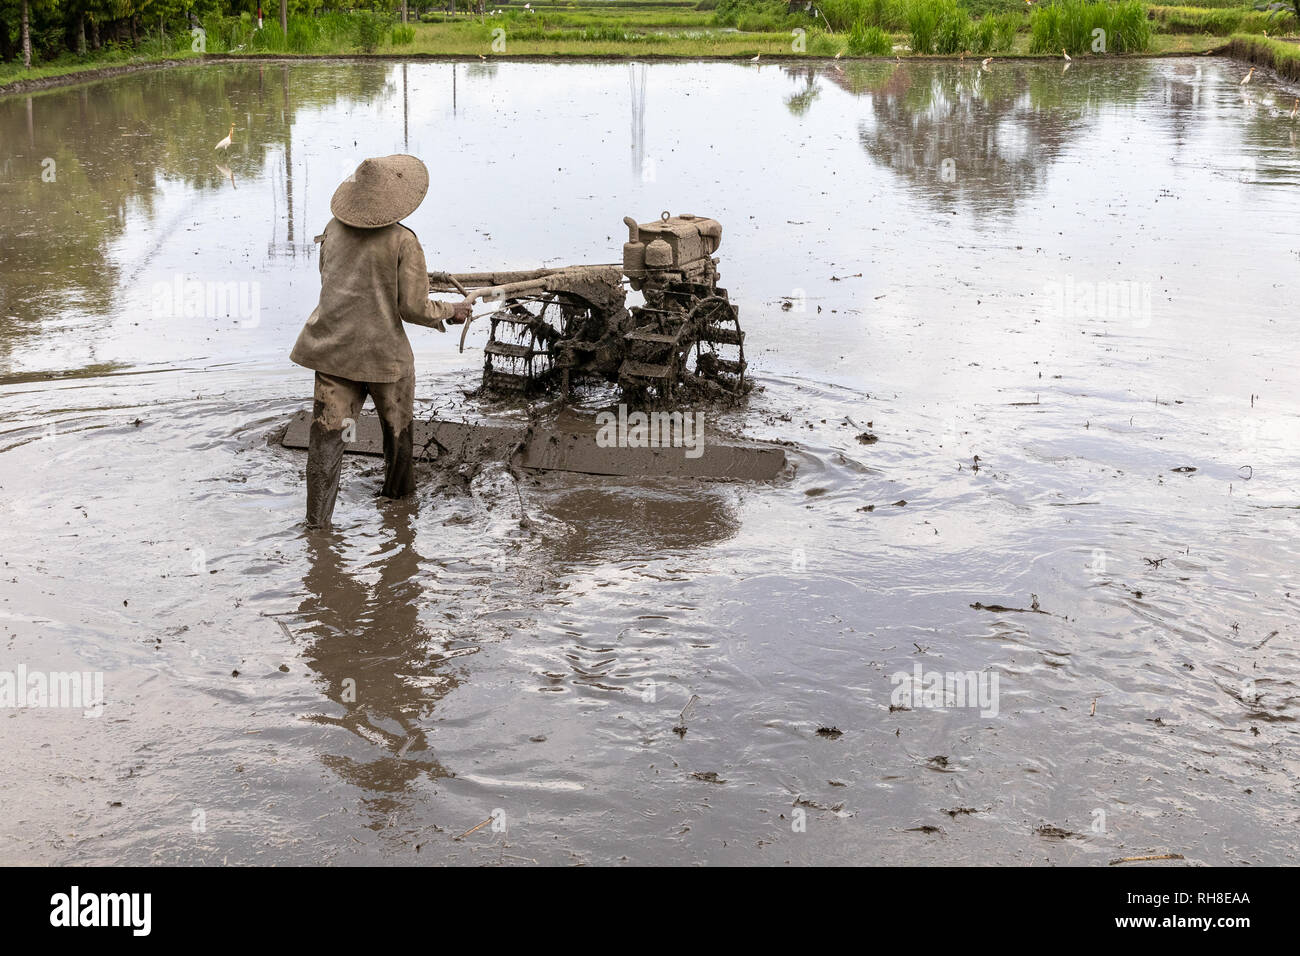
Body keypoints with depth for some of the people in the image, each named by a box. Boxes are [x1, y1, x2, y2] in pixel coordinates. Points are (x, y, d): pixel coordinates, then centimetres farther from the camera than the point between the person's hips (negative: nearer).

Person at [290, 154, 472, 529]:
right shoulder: (403, 242, -13)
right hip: (382, 350, -4)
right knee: (397, 424, 22)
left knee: (328, 432, 4)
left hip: (332, 345, 4)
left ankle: (317, 518, 1)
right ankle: (398, 489, 43)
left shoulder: (335, 228, 4)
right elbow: (414, 308, -13)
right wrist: (450, 311, 6)